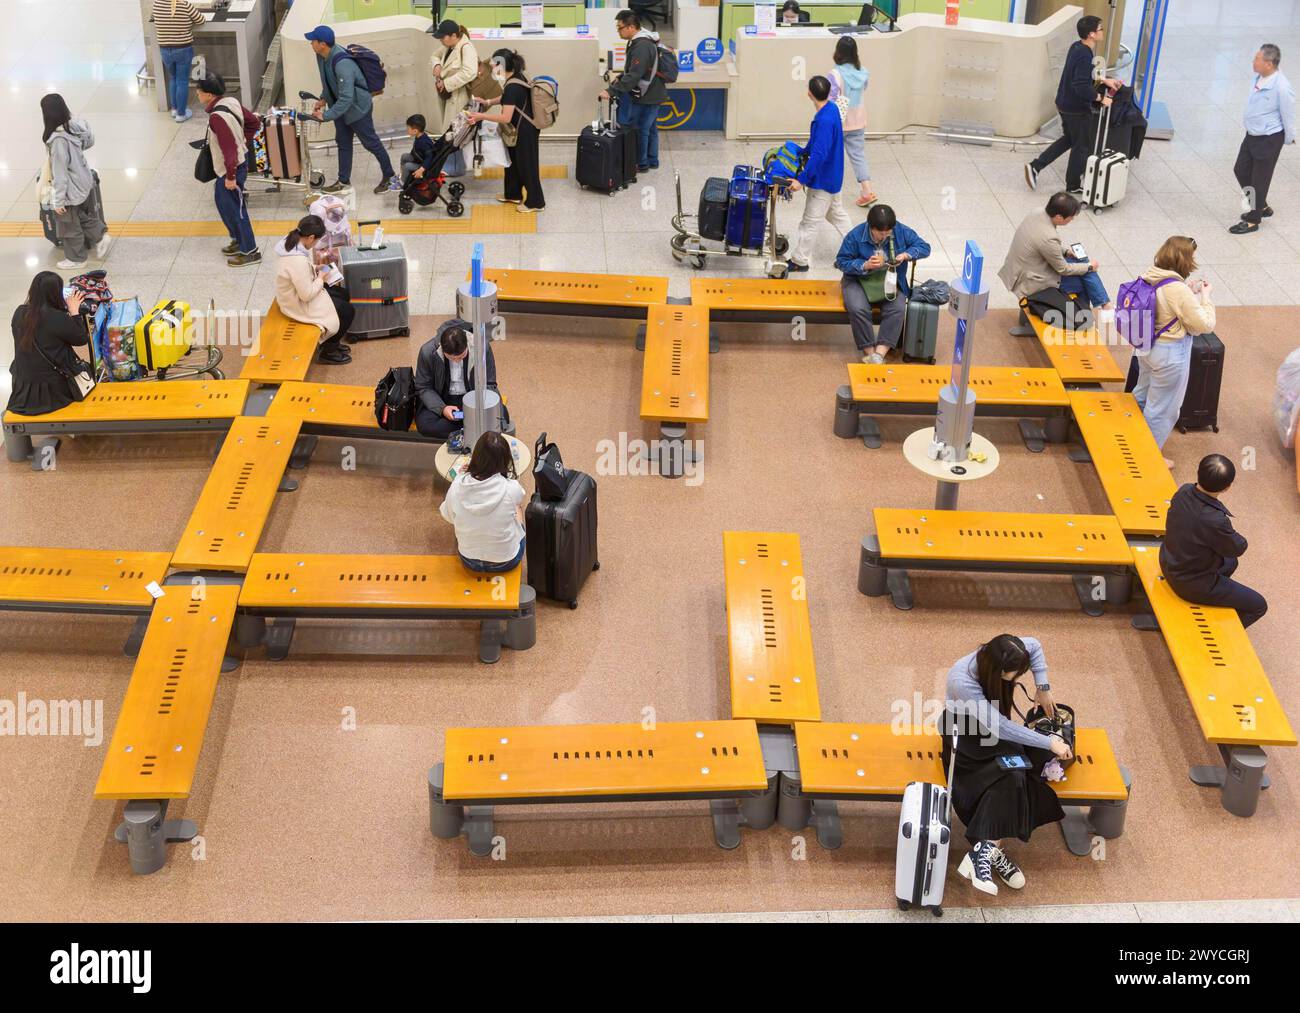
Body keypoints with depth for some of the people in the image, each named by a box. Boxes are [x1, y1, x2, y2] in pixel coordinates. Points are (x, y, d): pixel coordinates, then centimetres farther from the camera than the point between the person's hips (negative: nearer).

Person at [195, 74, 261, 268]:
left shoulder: (217, 117, -29)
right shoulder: (232, 102, -2)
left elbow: (229, 148, -29)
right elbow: (254, 122, 10)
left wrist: (230, 177, -21)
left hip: (231, 169, -10)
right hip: (240, 160, 10)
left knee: (233, 209, 5)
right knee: (222, 201, 24)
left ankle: (250, 252, 16)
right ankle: (238, 240, 37)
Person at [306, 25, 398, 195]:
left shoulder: (343, 64, -36)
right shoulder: (322, 56, -8)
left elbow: (346, 98, -37)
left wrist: (326, 115, -34)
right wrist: (323, 99, 3)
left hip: (358, 107, -8)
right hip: (340, 105, 8)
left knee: (371, 143, 7)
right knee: (343, 143, 16)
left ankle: (389, 176, 23)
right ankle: (344, 180, 28)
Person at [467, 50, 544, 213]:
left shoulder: (512, 87, -29)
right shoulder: (517, 77, 1)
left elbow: (506, 117, -30)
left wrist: (481, 116, -25)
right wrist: (489, 102, 11)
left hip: (525, 131, -10)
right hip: (521, 129, 10)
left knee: (527, 166, 4)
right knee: (514, 161, 23)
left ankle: (535, 202, 17)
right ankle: (514, 194, 39)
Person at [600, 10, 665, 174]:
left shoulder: (641, 47, -26)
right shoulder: (643, 41, 6)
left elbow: (634, 76, -31)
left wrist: (611, 91, -31)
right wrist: (619, 79, 7)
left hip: (646, 97, -10)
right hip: (653, 94, 10)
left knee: (640, 130, 3)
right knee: (651, 129, 19)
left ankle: (641, 164, 15)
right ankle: (652, 161, 30)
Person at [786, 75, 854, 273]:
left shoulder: (824, 121, -31)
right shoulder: (831, 109, -1)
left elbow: (819, 155, -33)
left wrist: (801, 179, -31)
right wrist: (802, 152, 23)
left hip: (823, 178, -10)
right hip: (832, 175, 10)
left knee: (810, 221, 3)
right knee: (836, 212, 24)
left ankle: (799, 260, 15)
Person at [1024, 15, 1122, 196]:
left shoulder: (1077, 47, 2)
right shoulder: (1085, 56, -27)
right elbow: (1082, 86, -33)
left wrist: (1104, 80, 12)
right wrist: (1100, 98, -21)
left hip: (1065, 103, 9)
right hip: (1077, 108, -9)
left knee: (1068, 139, 25)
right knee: (1082, 146, 10)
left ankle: (1035, 166, 18)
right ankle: (1073, 185, 24)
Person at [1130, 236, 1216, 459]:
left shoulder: (1149, 278, -6)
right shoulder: (1178, 290, -29)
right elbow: (1205, 325, -22)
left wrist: (1191, 294, 1)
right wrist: (1204, 296, -9)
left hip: (1147, 347, 8)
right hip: (1170, 353, -8)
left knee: (1141, 395, 29)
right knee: (1162, 408, 10)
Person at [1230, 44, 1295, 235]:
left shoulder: (1281, 87, -28)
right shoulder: (1259, 77, -6)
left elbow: (1288, 115, -15)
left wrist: (1289, 138, -3)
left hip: (1269, 139, -8)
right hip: (1252, 133, 8)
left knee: (1260, 179, 5)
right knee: (1241, 170, 19)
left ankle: (1253, 221, 22)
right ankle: (1261, 207, 39)